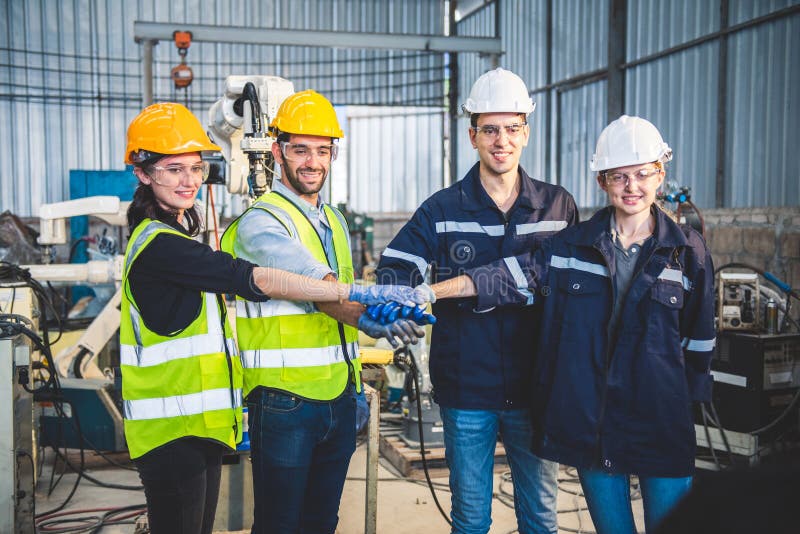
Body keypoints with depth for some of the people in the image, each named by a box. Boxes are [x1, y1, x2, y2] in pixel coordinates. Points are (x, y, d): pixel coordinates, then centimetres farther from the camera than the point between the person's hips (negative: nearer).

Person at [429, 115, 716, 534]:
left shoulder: (688, 250, 1)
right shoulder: (573, 245, 3)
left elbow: (698, 338, 6)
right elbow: (516, 274, -5)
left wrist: (693, 402, 7)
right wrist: (436, 291, -15)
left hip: (661, 421, -1)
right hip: (590, 420, 1)